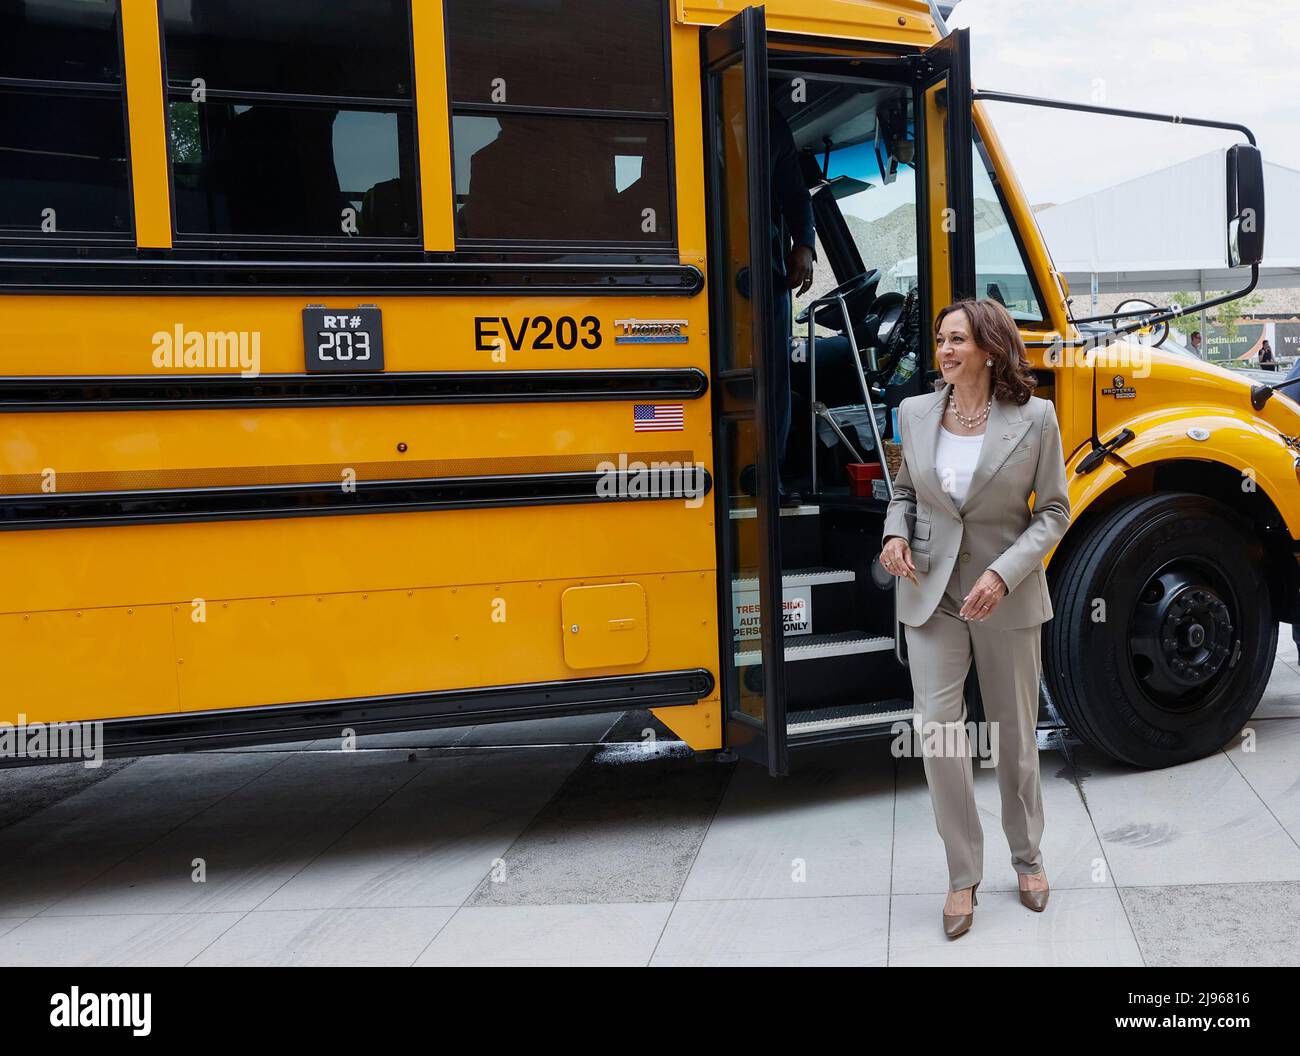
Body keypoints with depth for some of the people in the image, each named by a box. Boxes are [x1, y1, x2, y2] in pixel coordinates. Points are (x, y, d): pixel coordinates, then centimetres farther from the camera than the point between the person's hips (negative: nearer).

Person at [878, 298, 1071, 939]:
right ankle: (963, 876, 14)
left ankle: (1027, 857, 37)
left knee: (1015, 733, 13)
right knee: (936, 732, -4)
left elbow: (1054, 511, -5)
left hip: (1007, 598, -1)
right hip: (930, 594, 2)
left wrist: (1004, 574, -18)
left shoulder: (1034, 418, -9)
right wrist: (895, 533, -7)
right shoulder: (915, 413, 0)